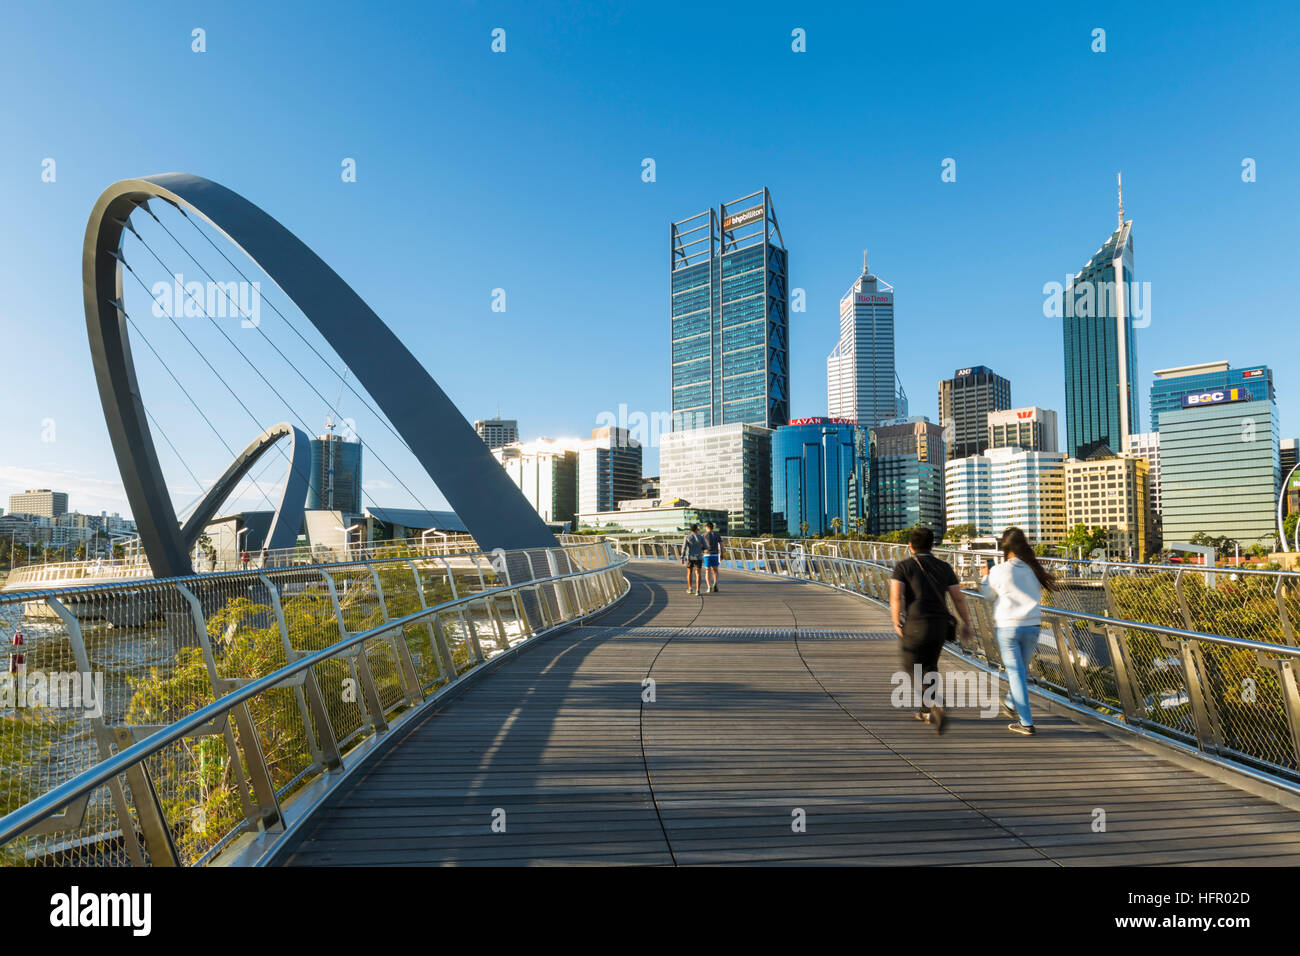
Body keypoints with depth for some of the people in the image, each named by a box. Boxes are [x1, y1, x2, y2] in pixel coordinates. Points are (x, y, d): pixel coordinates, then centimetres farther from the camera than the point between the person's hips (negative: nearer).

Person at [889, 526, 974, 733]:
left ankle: (936, 708, -14)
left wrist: (897, 623, -10)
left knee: (913, 671, 8)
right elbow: (959, 598, 5)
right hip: (940, 625, 4)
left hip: (915, 625, -4)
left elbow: (895, 596, -16)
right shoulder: (944, 567, 7)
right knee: (929, 667, 23)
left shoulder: (903, 566, -3)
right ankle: (928, 712, 28)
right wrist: (966, 623, 14)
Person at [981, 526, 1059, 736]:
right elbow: (1037, 594, 14)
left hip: (1007, 626, -4)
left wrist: (986, 576, 22)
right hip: (1031, 626, 4)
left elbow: (989, 594, 5)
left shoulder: (999, 571, -10)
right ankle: (1010, 704, 41)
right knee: (1023, 670, 21)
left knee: (1016, 673, 1)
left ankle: (1026, 723, 1)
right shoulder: (1034, 569, 0)